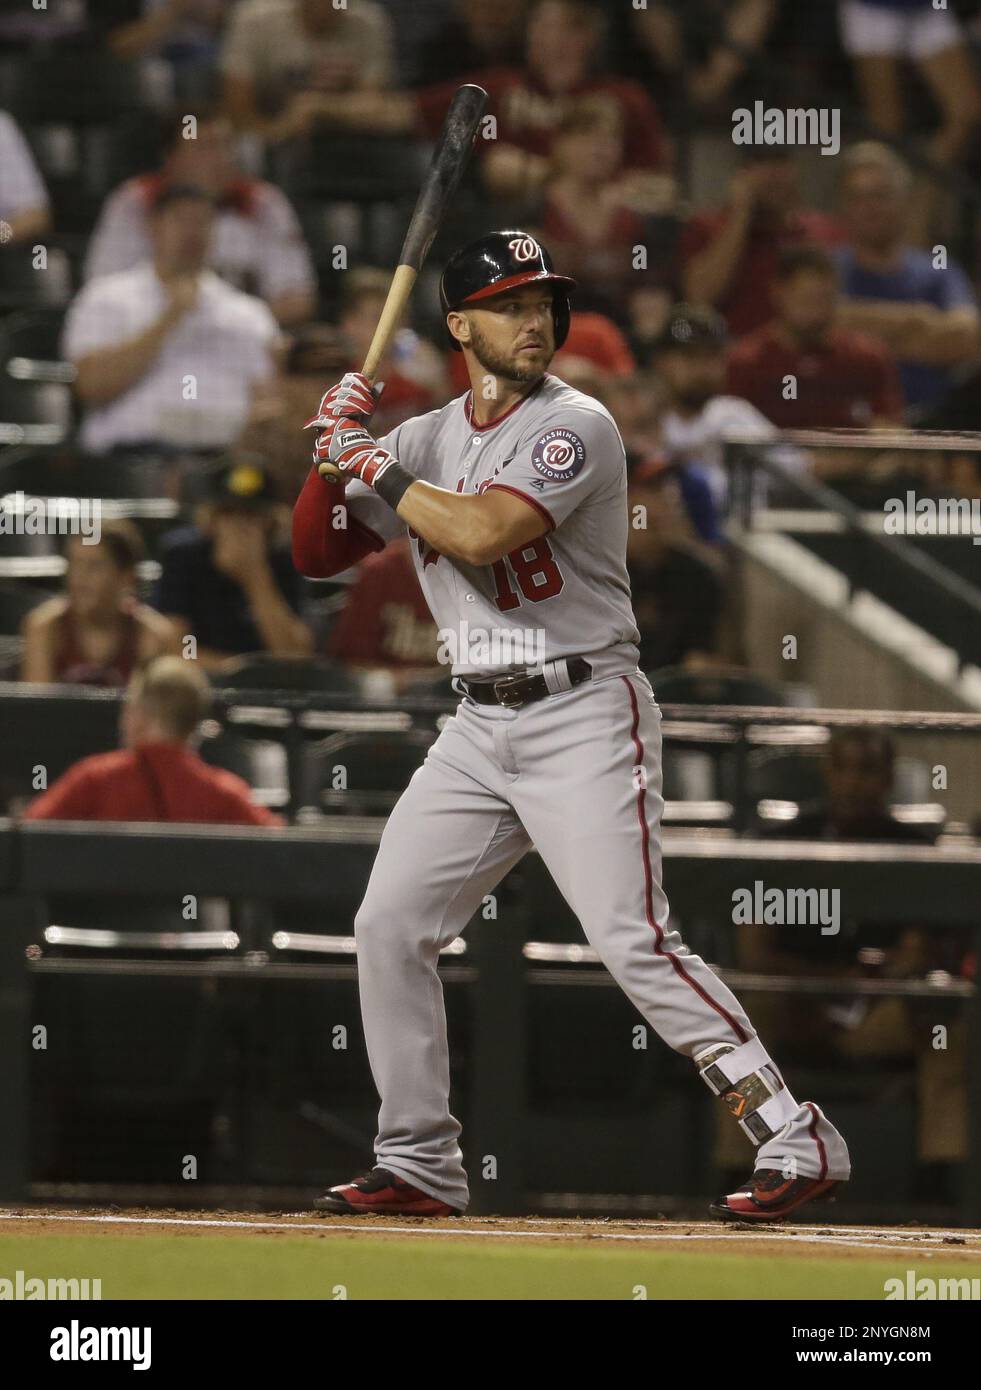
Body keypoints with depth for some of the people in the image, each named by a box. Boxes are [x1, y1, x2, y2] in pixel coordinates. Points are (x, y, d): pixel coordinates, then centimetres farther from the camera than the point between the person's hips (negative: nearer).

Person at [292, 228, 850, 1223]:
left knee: (634, 943, -17)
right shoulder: (425, 441, 11)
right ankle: (418, 1166, 13)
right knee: (389, 926, 3)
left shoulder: (574, 427, -10)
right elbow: (315, 554, 13)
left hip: (585, 715, -7)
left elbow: (482, 534, -25)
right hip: (480, 725, 7)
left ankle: (797, 1141, -14)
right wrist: (334, 454, -4)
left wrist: (372, 464, -13)